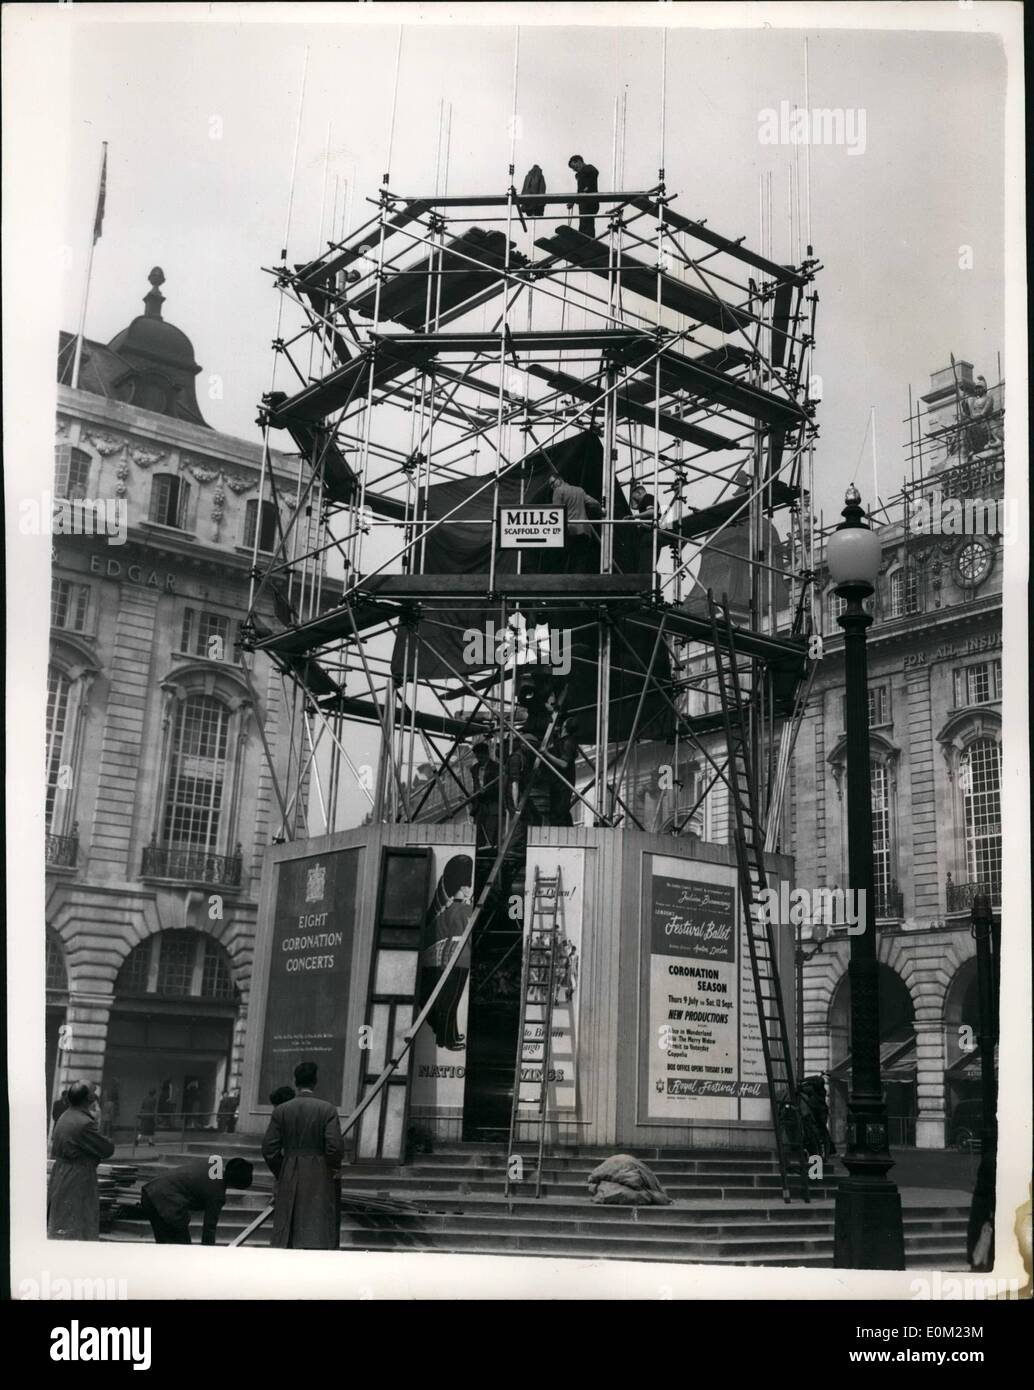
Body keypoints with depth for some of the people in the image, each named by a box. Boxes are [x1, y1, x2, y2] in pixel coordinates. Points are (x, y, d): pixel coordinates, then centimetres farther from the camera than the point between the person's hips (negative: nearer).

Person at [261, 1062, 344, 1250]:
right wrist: (332, 1169, 7)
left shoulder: (281, 1111, 1)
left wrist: (280, 1174, 14)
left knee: (286, 1235, 10)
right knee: (318, 1232, 0)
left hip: (289, 1180, 2)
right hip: (319, 1180, -2)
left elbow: (269, 1149, 0)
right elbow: (335, 1147, -12)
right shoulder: (327, 1109, -6)